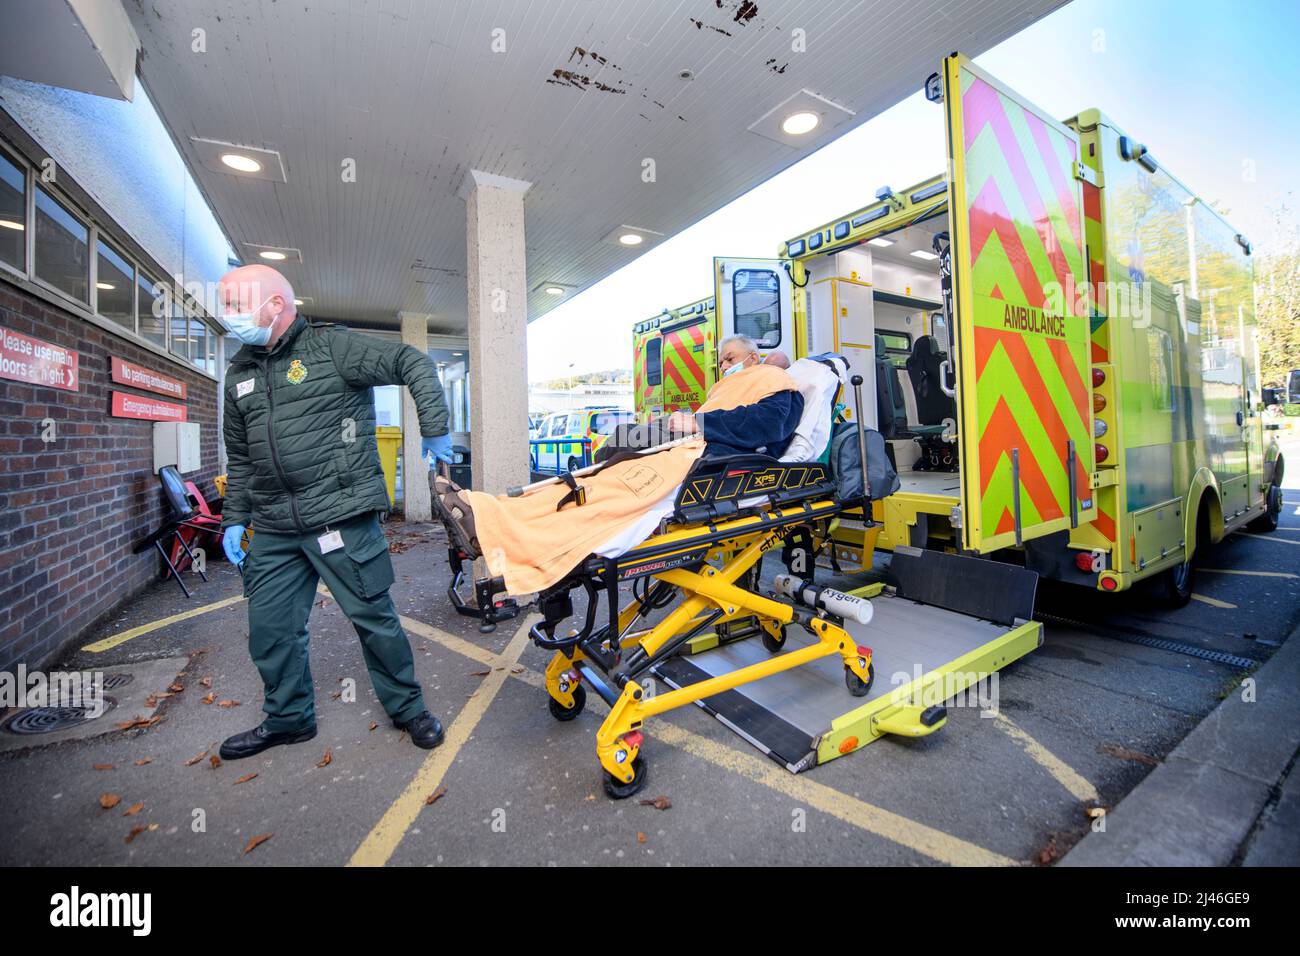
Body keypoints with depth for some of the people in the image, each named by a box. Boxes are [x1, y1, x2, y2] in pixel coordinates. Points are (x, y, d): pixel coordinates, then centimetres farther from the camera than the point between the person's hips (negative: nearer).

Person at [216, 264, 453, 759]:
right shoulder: (239, 374, 18)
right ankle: (287, 719, 35)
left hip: (341, 516, -7)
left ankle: (408, 708, 21)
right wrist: (234, 519, 18)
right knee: (270, 627, 12)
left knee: (373, 616, 1)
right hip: (274, 529, 7)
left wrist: (434, 431, -11)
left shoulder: (332, 347, -4)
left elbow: (415, 365, -6)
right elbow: (240, 457, 23)